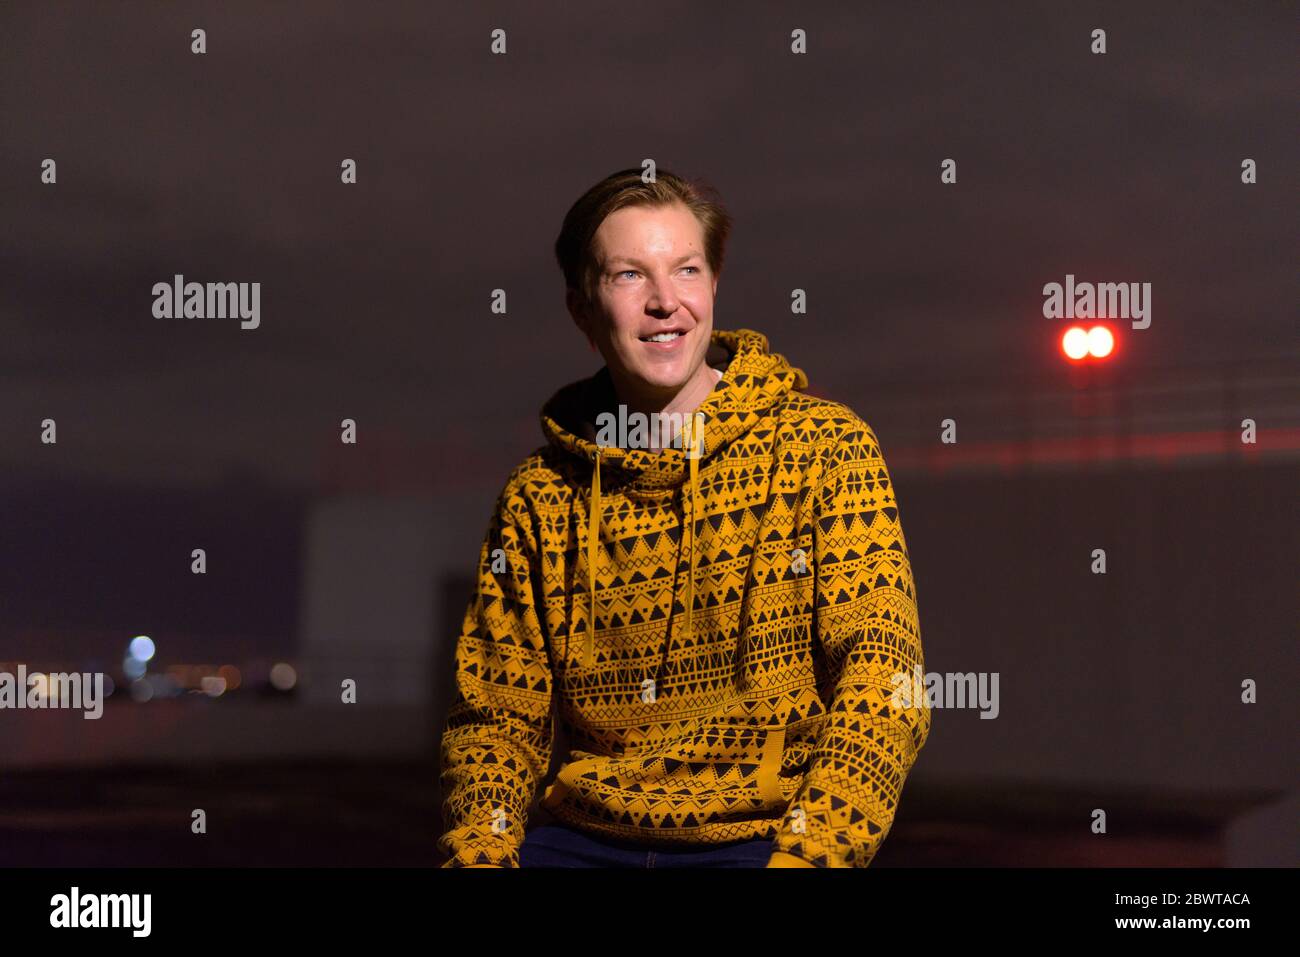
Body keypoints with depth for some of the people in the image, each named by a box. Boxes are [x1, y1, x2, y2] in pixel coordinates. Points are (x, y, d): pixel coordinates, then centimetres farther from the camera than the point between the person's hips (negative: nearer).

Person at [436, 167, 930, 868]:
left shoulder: (824, 447, 1)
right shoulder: (538, 499, 10)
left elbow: (882, 679, -7)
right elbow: (495, 713, 13)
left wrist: (807, 854, -22)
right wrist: (480, 851, -8)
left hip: (762, 837, -2)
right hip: (588, 840, 3)